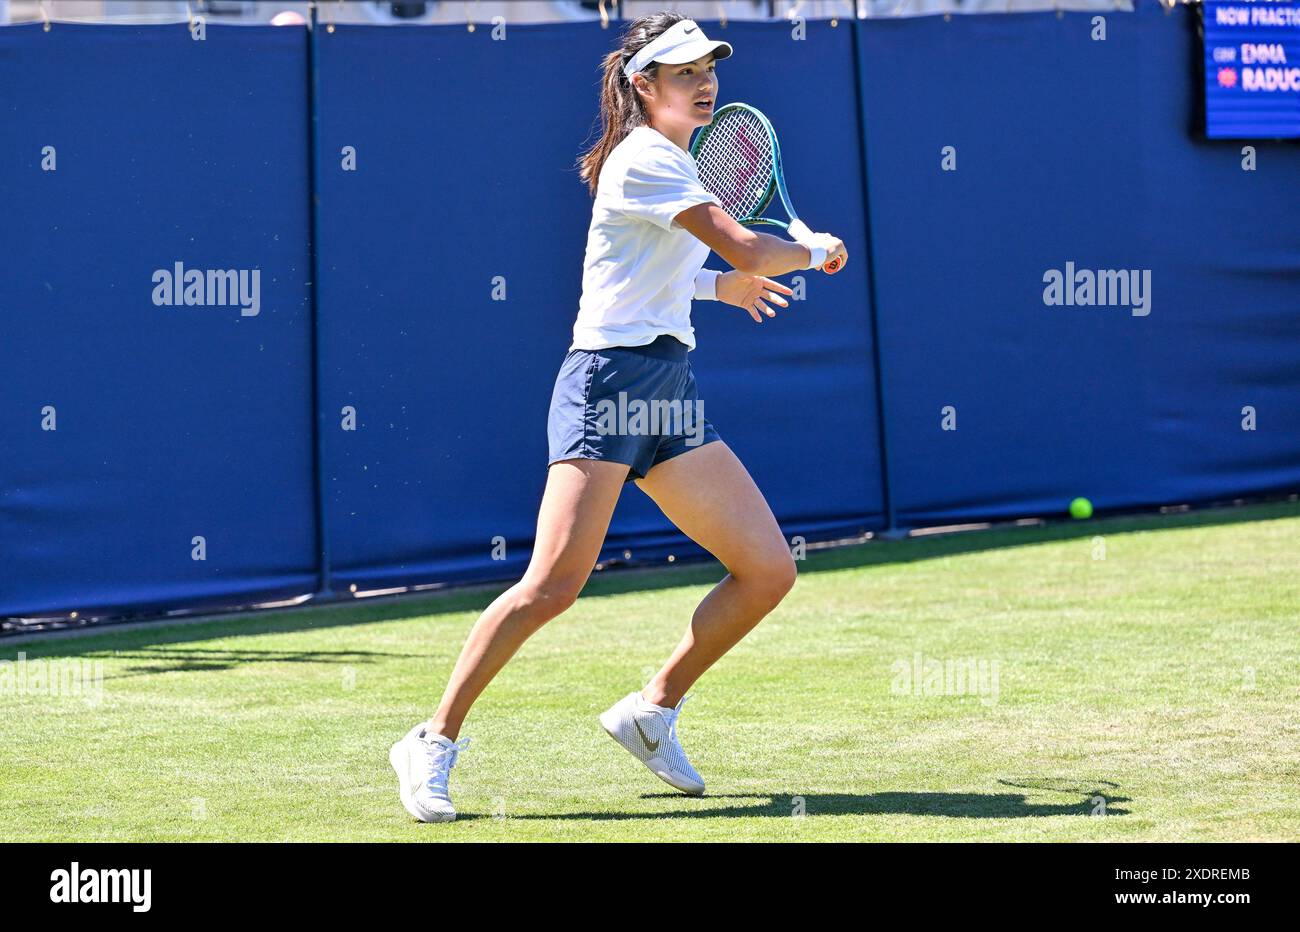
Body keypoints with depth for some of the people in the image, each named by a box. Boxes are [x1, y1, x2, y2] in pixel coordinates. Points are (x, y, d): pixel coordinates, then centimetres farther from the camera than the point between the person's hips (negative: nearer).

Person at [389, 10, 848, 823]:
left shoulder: (674, 163, 19)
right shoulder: (644, 159, -10)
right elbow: (748, 251, -17)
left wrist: (714, 285, 31)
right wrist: (816, 251, 1)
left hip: (671, 394, 9)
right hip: (612, 381, -9)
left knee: (769, 571, 2)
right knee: (555, 582, -18)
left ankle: (654, 710, 16)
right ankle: (434, 743, -9)